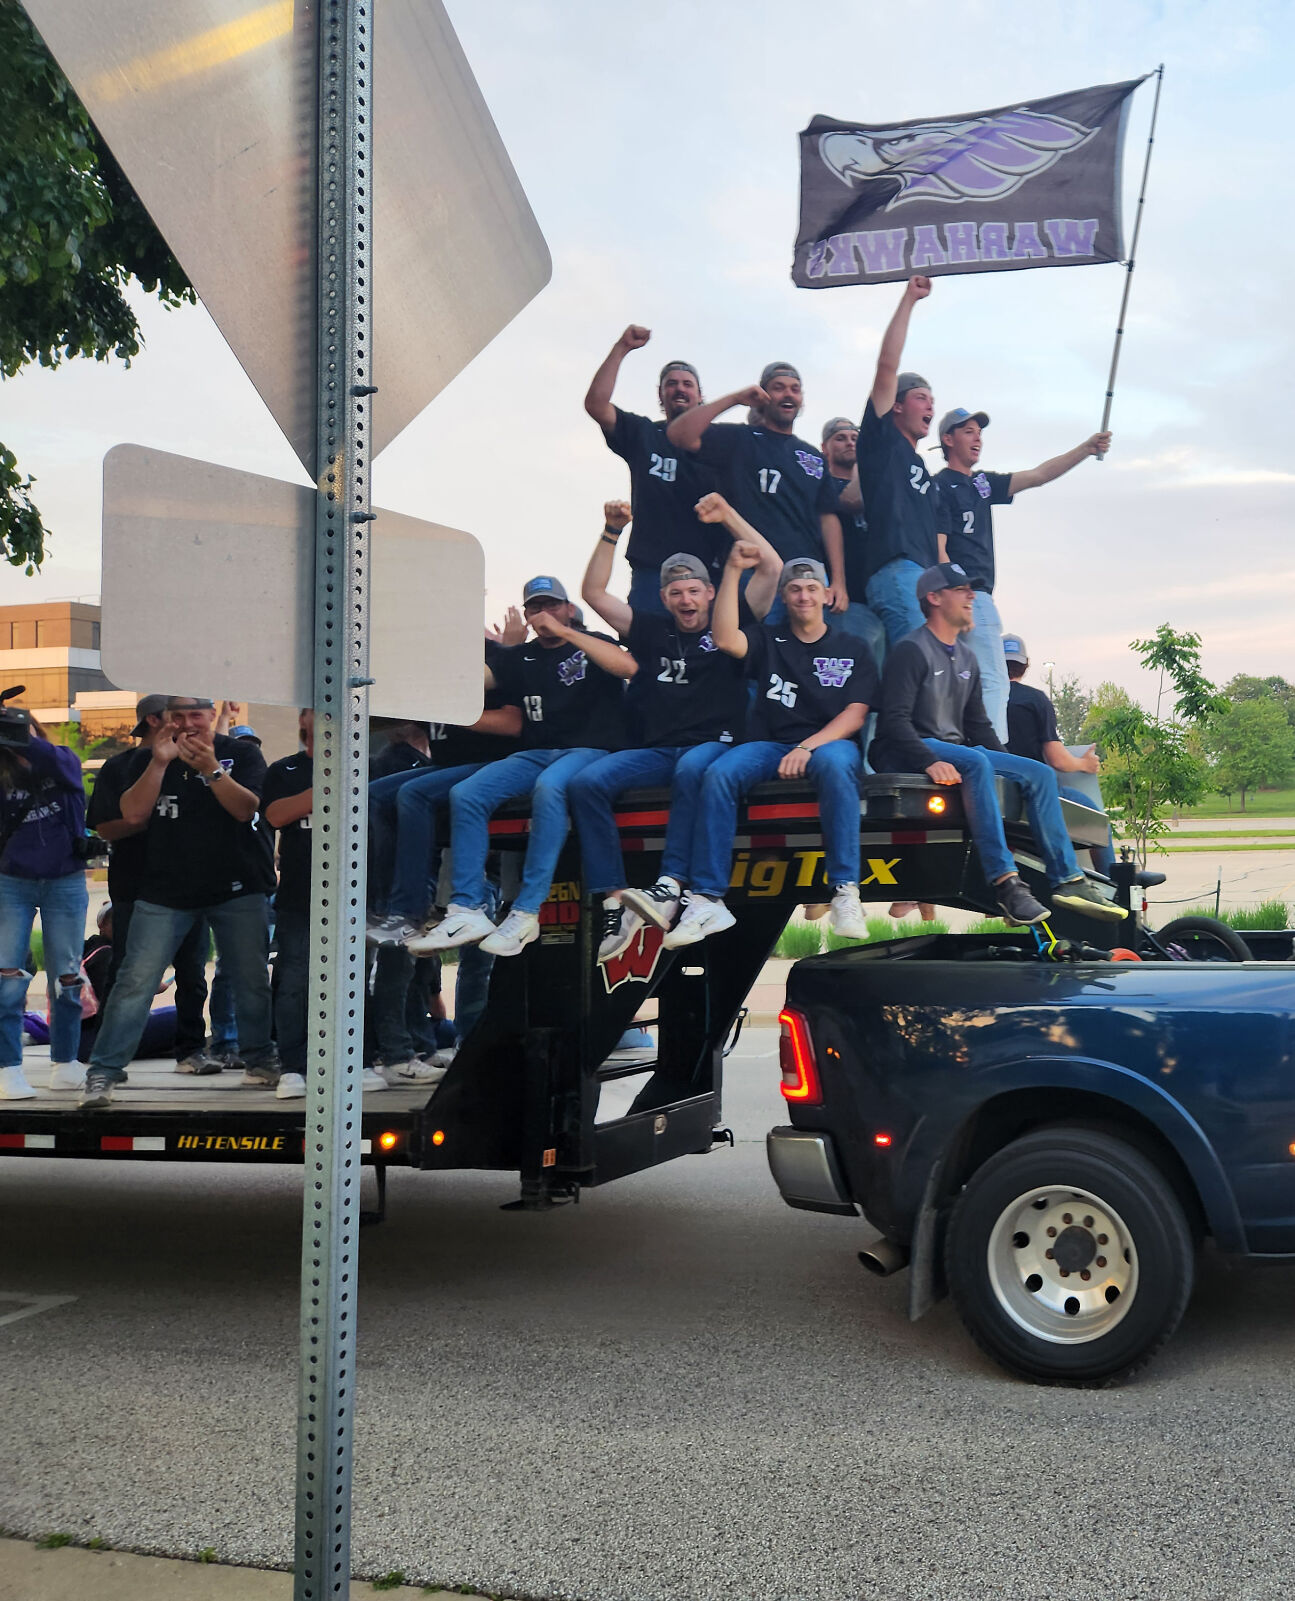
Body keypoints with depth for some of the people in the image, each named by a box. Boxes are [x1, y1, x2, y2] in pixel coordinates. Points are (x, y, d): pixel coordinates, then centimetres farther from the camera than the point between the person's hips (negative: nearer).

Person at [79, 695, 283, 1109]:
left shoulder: (240, 752, 1)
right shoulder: (148, 758, 6)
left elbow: (246, 808, -12)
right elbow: (133, 813, -8)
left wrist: (211, 770, -27)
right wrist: (160, 762, -18)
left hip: (237, 890, 0)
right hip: (165, 891, 0)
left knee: (251, 980, 5)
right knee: (136, 981, -7)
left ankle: (260, 1060, 21)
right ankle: (103, 1072, -4)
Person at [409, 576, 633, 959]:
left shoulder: (592, 644, 10)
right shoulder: (520, 658, 22)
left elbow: (627, 667, -13)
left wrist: (565, 632, -14)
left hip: (590, 751, -5)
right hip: (534, 754, 5)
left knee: (549, 787, -39)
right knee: (465, 794, -20)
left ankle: (526, 913, -38)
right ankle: (467, 910, -24)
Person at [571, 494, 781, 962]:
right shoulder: (652, 631, 20)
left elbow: (772, 567, 6)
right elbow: (593, 592, 21)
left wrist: (728, 516, 5)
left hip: (715, 744, -3)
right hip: (656, 749, 3)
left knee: (691, 769, -41)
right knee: (586, 782, -24)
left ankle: (670, 883, -42)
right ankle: (615, 900, -28)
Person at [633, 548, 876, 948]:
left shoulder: (853, 649, 12)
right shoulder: (768, 639, 17)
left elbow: (855, 715, 0)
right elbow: (725, 638, -5)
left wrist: (809, 747, -16)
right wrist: (733, 571, -5)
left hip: (830, 743, -2)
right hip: (770, 745, 2)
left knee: (834, 764, -40)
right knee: (719, 774, -30)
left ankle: (845, 892, -40)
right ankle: (707, 900, -35)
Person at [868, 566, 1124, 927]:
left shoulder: (966, 659, 20)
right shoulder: (911, 650, -7)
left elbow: (978, 725, 21)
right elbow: (895, 720, -17)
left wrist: (1011, 769, 8)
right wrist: (929, 762, -32)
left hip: (955, 751, 9)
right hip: (907, 757, -9)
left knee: (1039, 773, -5)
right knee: (976, 762, -36)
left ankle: (1067, 880, -10)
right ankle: (1005, 883, -42)